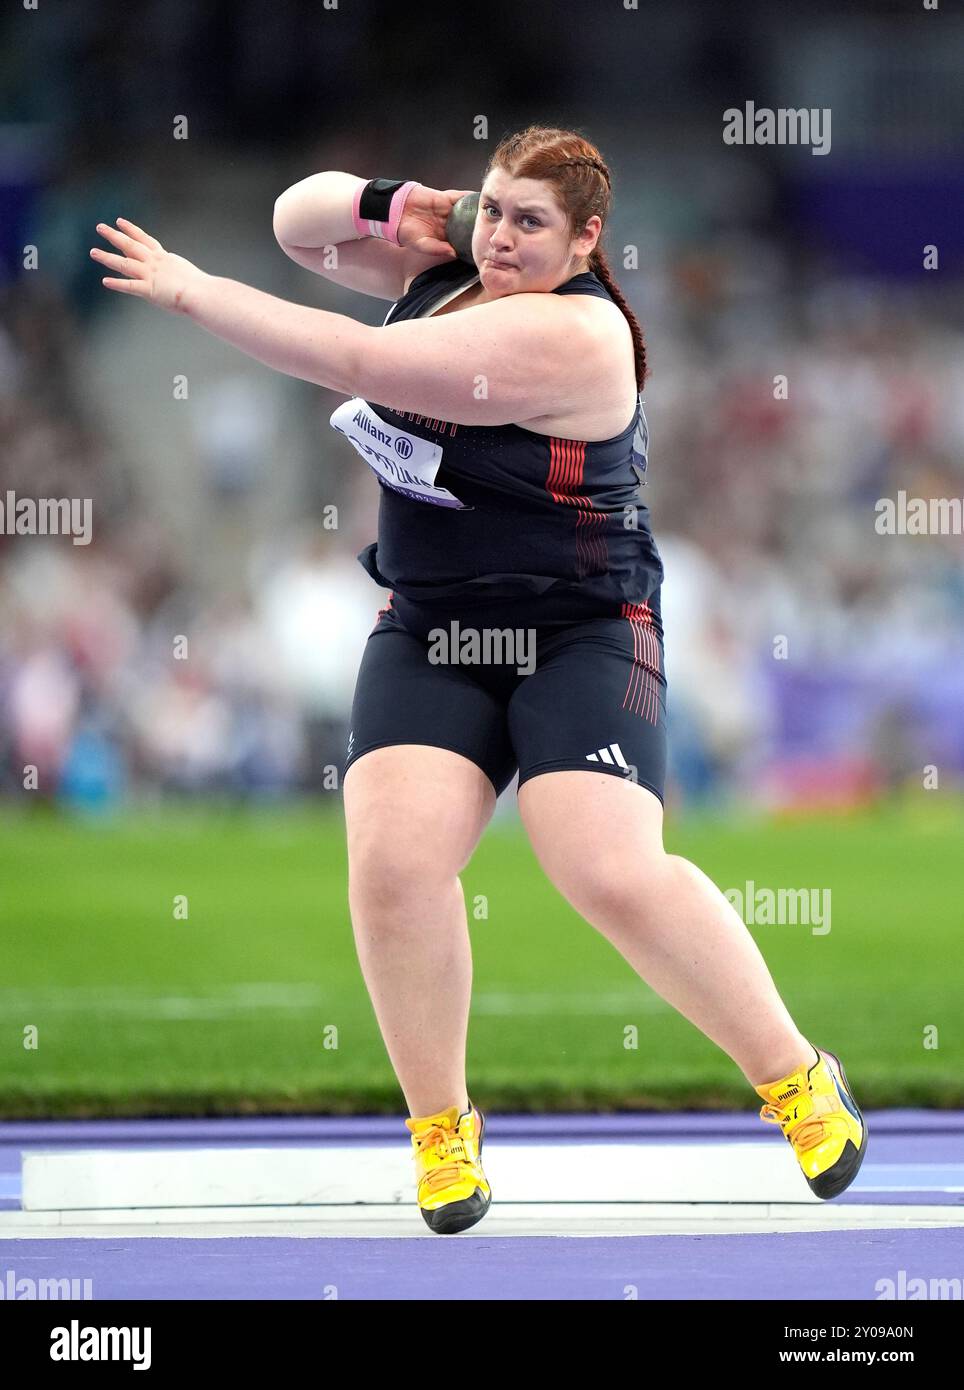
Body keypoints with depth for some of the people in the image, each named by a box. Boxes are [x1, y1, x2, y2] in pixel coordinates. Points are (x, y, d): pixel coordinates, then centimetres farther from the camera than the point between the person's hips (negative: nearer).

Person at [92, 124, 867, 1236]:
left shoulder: (568, 334, -21)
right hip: (429, 633, 6)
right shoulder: (448, 265, 4)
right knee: (393, 860, -16)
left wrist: (191, 292, -19)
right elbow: (299, 225, 14)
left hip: (579, 633, -6)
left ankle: (798, 1081, -2)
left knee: (616, 876, -21)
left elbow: (357, 363, -25)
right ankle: (441, 1123, 0)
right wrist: (388, 205, -7)